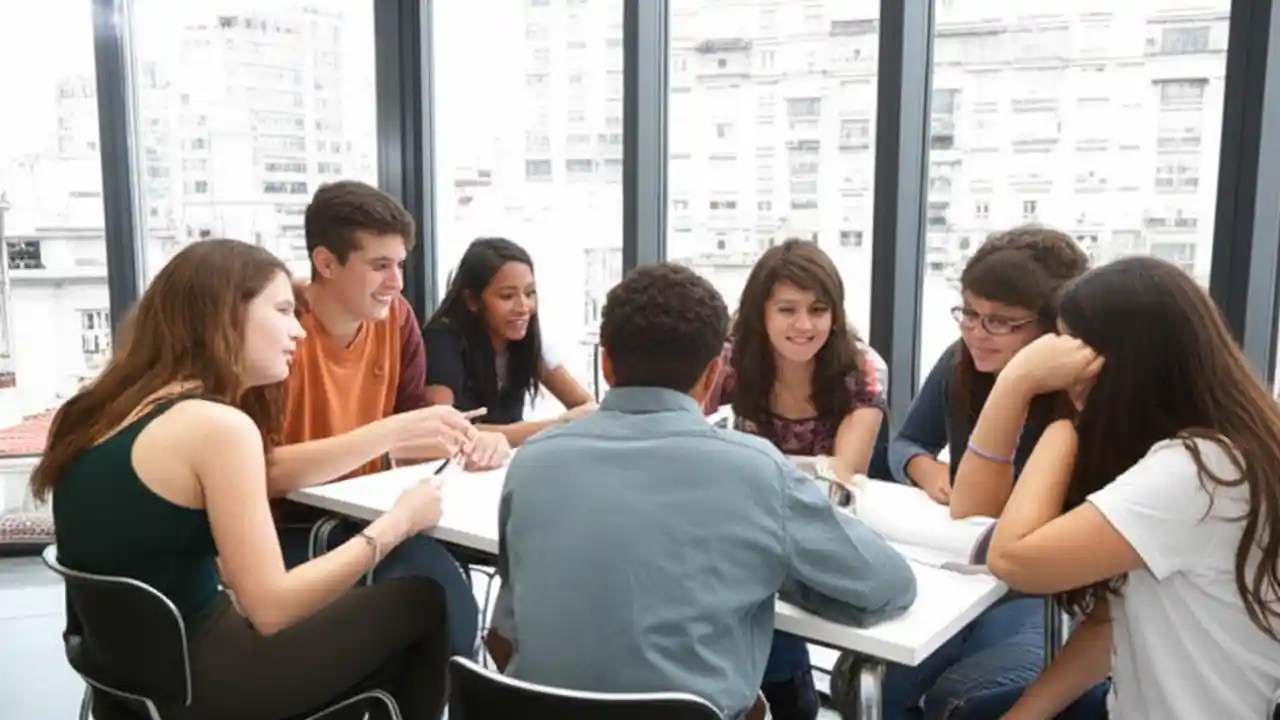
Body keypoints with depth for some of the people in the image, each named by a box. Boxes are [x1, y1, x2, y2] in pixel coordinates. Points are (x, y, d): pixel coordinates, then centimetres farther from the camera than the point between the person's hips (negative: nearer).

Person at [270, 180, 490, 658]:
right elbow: (265, 471, -27)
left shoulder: (396, 317, -1)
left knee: (451, 606, -22)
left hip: (362, 518, 5)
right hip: (285, 530, -5)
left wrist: (468, 442, -14)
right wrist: (389, 432, -33)